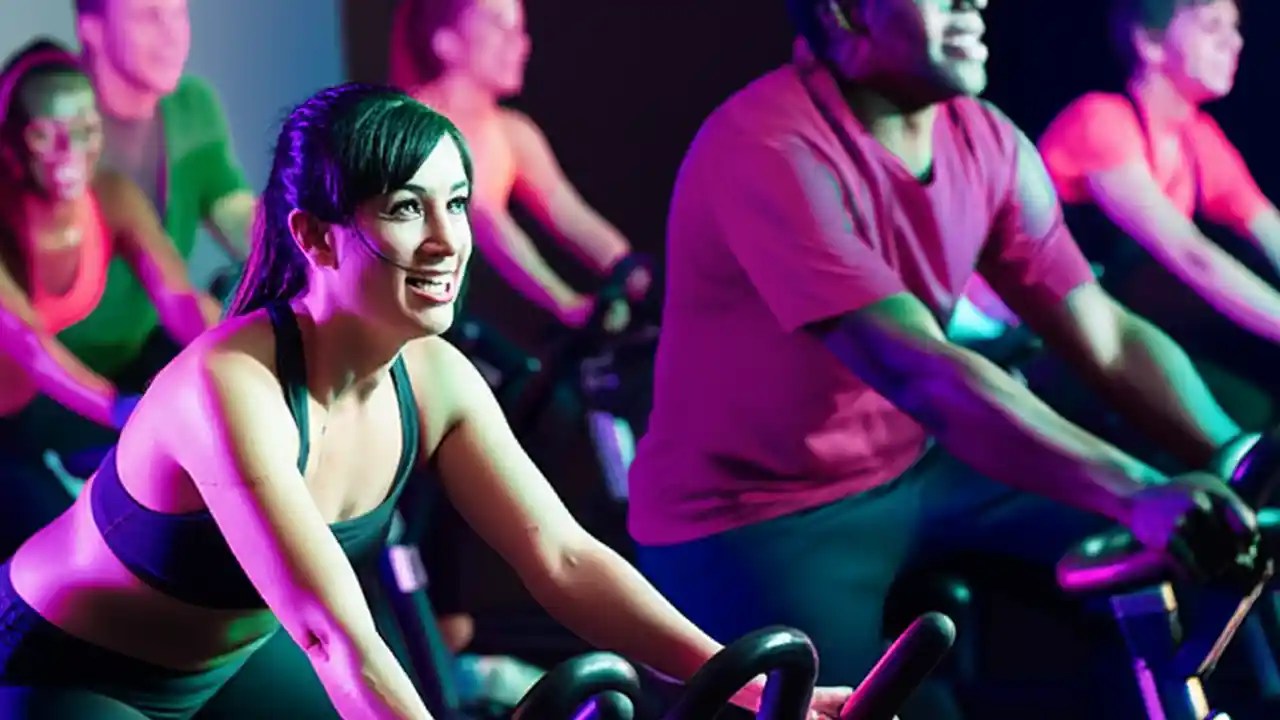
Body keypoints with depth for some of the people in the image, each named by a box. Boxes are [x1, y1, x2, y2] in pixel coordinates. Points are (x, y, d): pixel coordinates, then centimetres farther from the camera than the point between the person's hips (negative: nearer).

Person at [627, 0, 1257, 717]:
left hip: (913, 474, 7)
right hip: (755, 518, -7)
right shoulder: (769, 149, -25)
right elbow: (920, 371, -34)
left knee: (1193, 548, -5)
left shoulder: (987, 141, -2)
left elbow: (1109, 340, -2)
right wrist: (1140, 494, -42)